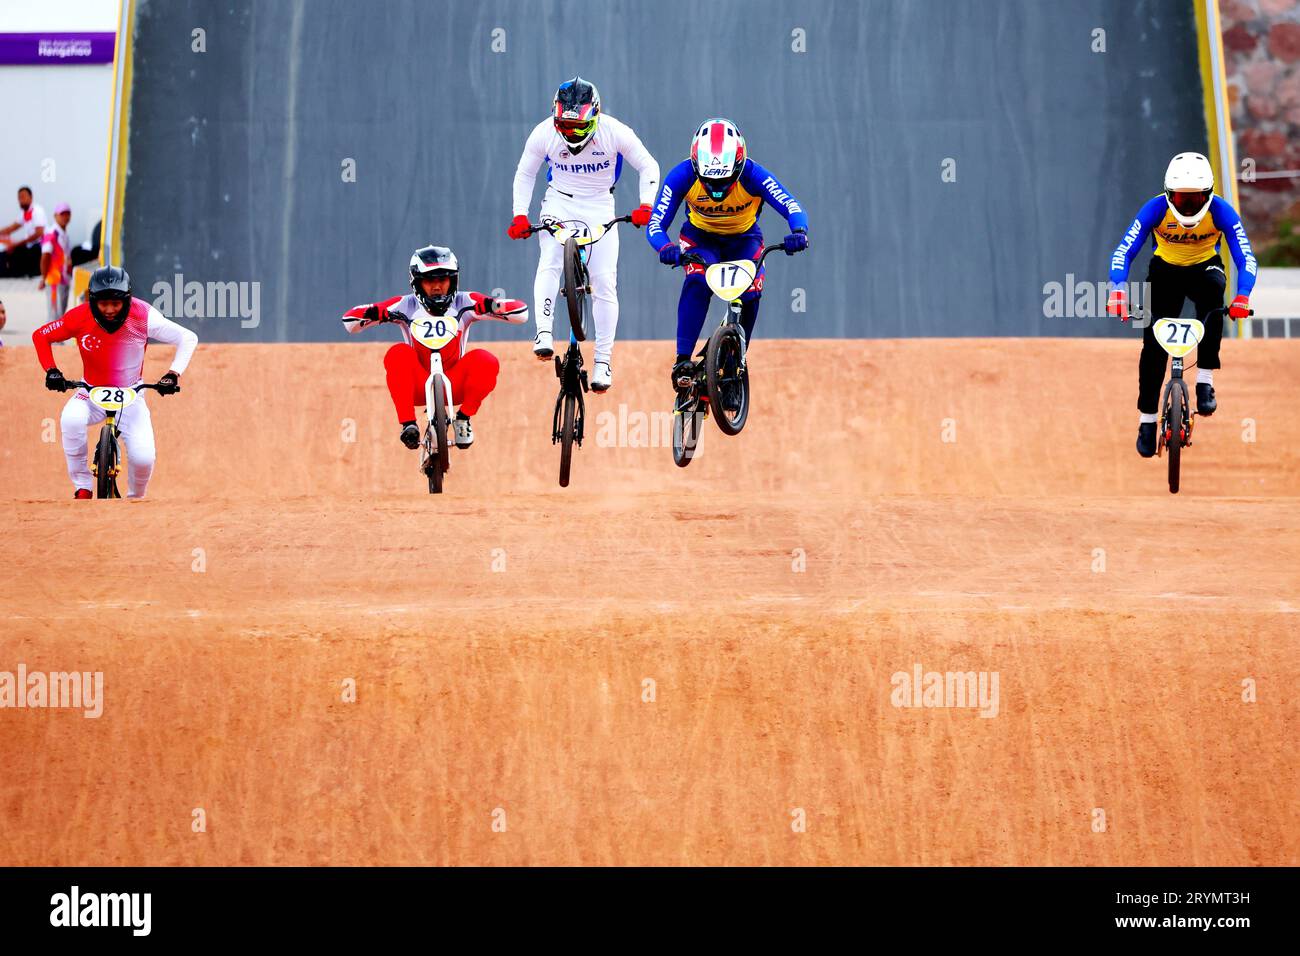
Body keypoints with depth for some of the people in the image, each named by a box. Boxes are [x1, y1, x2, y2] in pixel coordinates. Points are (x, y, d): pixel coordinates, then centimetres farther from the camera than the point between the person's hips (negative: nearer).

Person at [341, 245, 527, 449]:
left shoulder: (465, 303, -5)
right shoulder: (406, 306, -6)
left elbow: (521, 311, -7)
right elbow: (349, 320, -5)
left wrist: (492, 306, -27)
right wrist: (376, 314, -26)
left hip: (455, 385, 0)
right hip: (417, 386, 0)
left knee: (485, 361, -28)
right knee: (399, 354, -30)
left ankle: (463, 418, -9)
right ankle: (408, 424, -29)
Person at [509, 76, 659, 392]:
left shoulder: (614, 132, -19)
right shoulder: (544, 134, -15)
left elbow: (648, 167, -7)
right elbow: (524, 174, 1)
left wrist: (646, 205, -21)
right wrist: (520, 215, -8)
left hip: (599, 206, -1)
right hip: (559, 203, 1)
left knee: (604, 281, -8)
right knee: (550, 262, -27)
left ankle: (603, 361, -3)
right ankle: (544, 332, -31)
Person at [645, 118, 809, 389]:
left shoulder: (752, 175, -31)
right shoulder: (683, 176, -29)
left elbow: (792, 207, -36)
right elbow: (655, 224, -29)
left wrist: (799, 232, -59)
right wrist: (665, 248, -52)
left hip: (743, 239, 0)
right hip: (700, 237, 0)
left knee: (750, 293, -24)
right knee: (697, 282, -31)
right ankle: (682, 361, -28)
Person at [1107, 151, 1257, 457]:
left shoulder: (1221, 211, -27)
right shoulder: (1156, 208, -27)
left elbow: (1245, 258, -31)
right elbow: (1124, 252, -30)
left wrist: (1242, 296, -49)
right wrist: (1117, 290, -47)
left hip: (1204, 268, -1)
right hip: (1166, 269, 1)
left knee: (1213, 289, -36)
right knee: (1154, 340, -14)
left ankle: (1205, 380, -29)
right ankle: (1147, 419, 1)